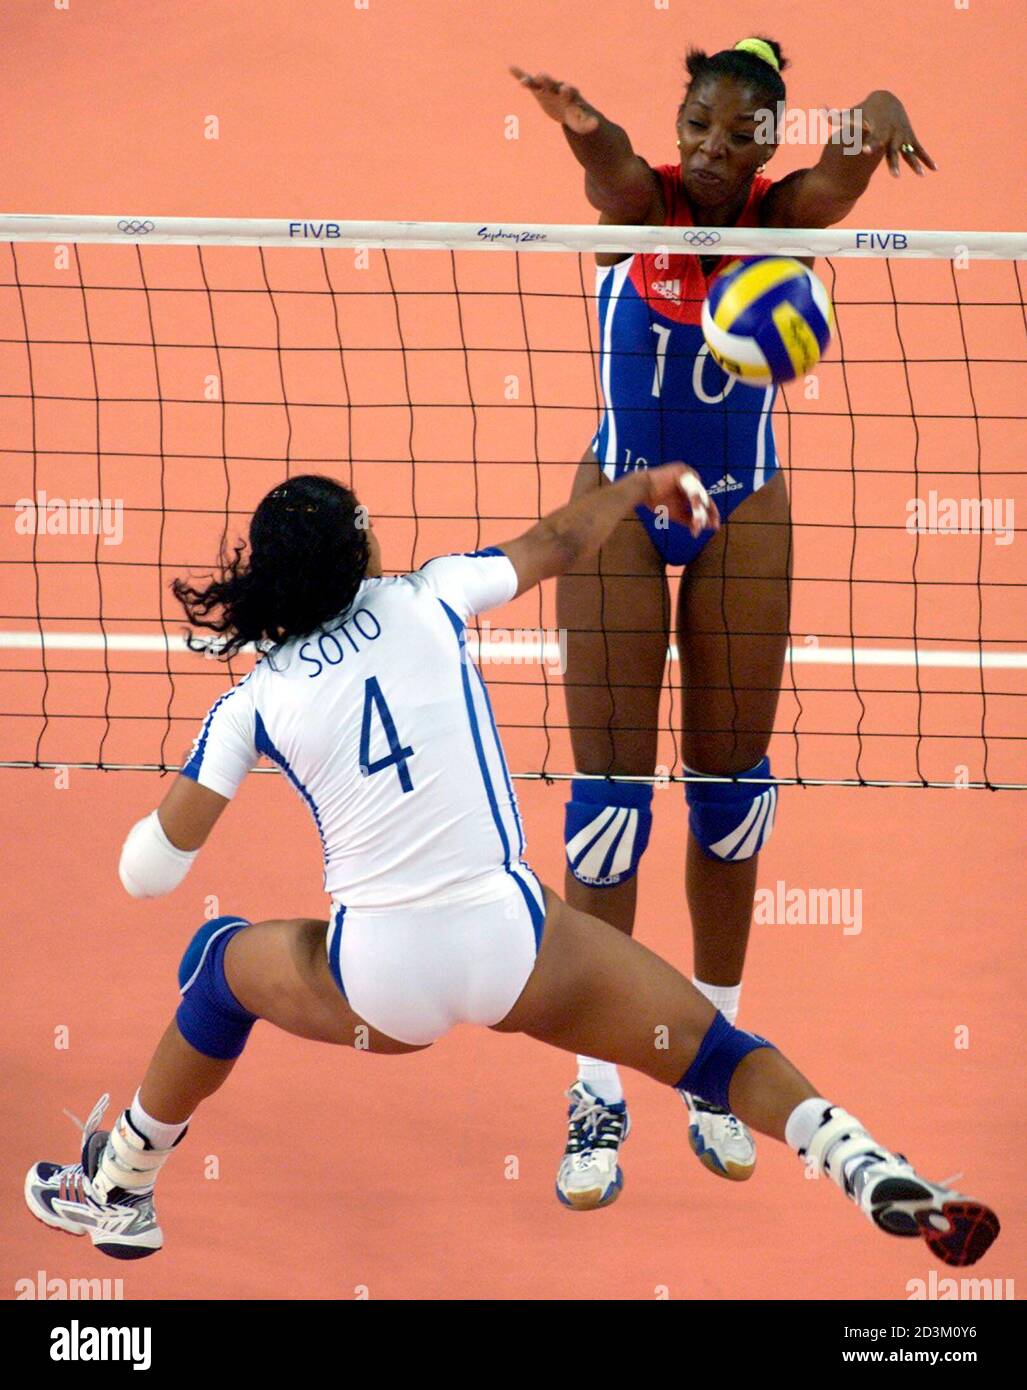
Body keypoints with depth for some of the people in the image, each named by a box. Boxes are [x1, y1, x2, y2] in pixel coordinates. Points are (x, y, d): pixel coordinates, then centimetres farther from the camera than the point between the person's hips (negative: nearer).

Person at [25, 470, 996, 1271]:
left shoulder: (252, 703, 5)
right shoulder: (422, 602, 4)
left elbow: (155, 865, 5)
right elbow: (557, 545, 19)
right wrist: (643, 486, 37)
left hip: (376, 989, 1)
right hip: (509, 947, -1)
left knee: (224, 960, 31)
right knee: (708, 1046, 9)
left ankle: (118, 1192, 39)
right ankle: (872, 1171, -15)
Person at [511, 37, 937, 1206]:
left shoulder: (784, 213, -11)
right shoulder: (639, 200, -13)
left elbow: (848, 167, -32)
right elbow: (608, 166, -37)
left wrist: (877, 122, -58)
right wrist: (584, 129, -62)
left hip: (739, 512, 2)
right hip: (621, 502, -1)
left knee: (730, 780, 8)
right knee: (609, 785, -4)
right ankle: (598, 1095, -2)